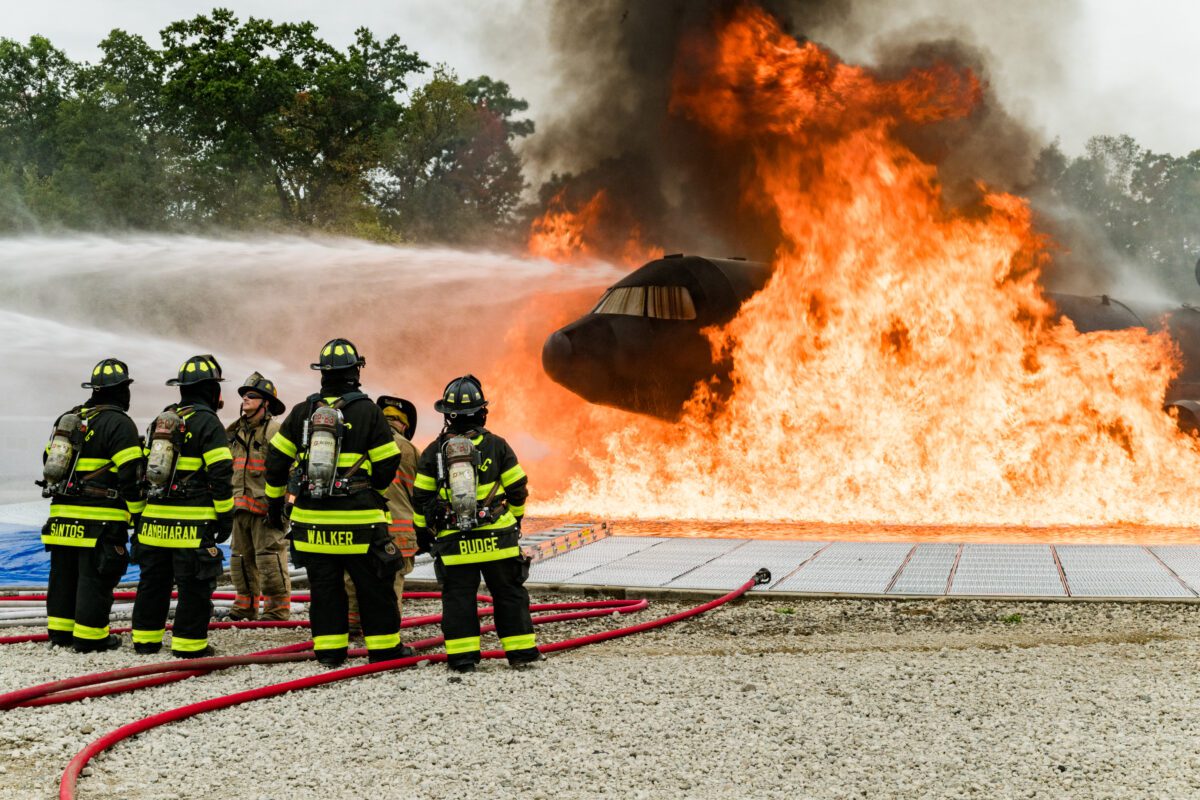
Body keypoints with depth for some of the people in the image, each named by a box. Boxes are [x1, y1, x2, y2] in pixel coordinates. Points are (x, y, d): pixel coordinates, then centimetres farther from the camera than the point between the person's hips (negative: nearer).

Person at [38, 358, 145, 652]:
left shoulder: (69, 418, 16)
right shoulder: (119, 423, -9)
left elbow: (49, 462, 21)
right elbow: (130, 474, -13)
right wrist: (138, 512, -6)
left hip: (63, 514, 7)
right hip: (100, 518, -7)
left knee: (63, 574, 14)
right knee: (95, 578, -2)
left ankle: (60, 630, 21)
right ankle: (89, 635, -1)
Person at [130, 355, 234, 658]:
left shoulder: (162, 420, 16)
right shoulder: (207, 422, -7)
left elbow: (146, 468, 20)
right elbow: (220, 474, -12)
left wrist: (142, 512, 24)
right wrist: (225, 516, -6)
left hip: (155, 519, 7)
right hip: (193, 523, -7)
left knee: (153, 580, 15)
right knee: (194, 586, -1)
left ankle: (145, 638, 20)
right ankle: (188, 643, 0)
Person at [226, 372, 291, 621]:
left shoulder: (274, 431, -8)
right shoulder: (237, 432, 16)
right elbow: (228, 470, 24)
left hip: (266, 507, -8)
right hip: (241, 507, 8)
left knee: (269, 558, -9)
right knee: (241, 558, 12)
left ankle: (278, 610, -4)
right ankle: (245, 607, 21)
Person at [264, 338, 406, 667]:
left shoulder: (302, 412, 5)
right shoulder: (368, 412, -5)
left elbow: (276, 460, 9)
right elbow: (387, 466, -2)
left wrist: (274, 501, 21)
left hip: (311, 518, 3)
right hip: (358, 520, -3)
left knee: (324, 587, 10)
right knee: (373, 587, 7)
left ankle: (329, 650, 11)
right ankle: (383, 648, 12)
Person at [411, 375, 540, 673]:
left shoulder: (434, 452, 2)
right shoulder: (496, 446, 0)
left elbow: (421, 498, 6)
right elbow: (517, 489, 4)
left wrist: (423, 531, 19)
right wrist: (515, 518, 22)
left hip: (453, 542, 0)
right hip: (496, 537, 0)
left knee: (458, 596, 5)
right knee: (508, 594, 8)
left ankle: (463, 656, 2)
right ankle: (521, 650, 10)